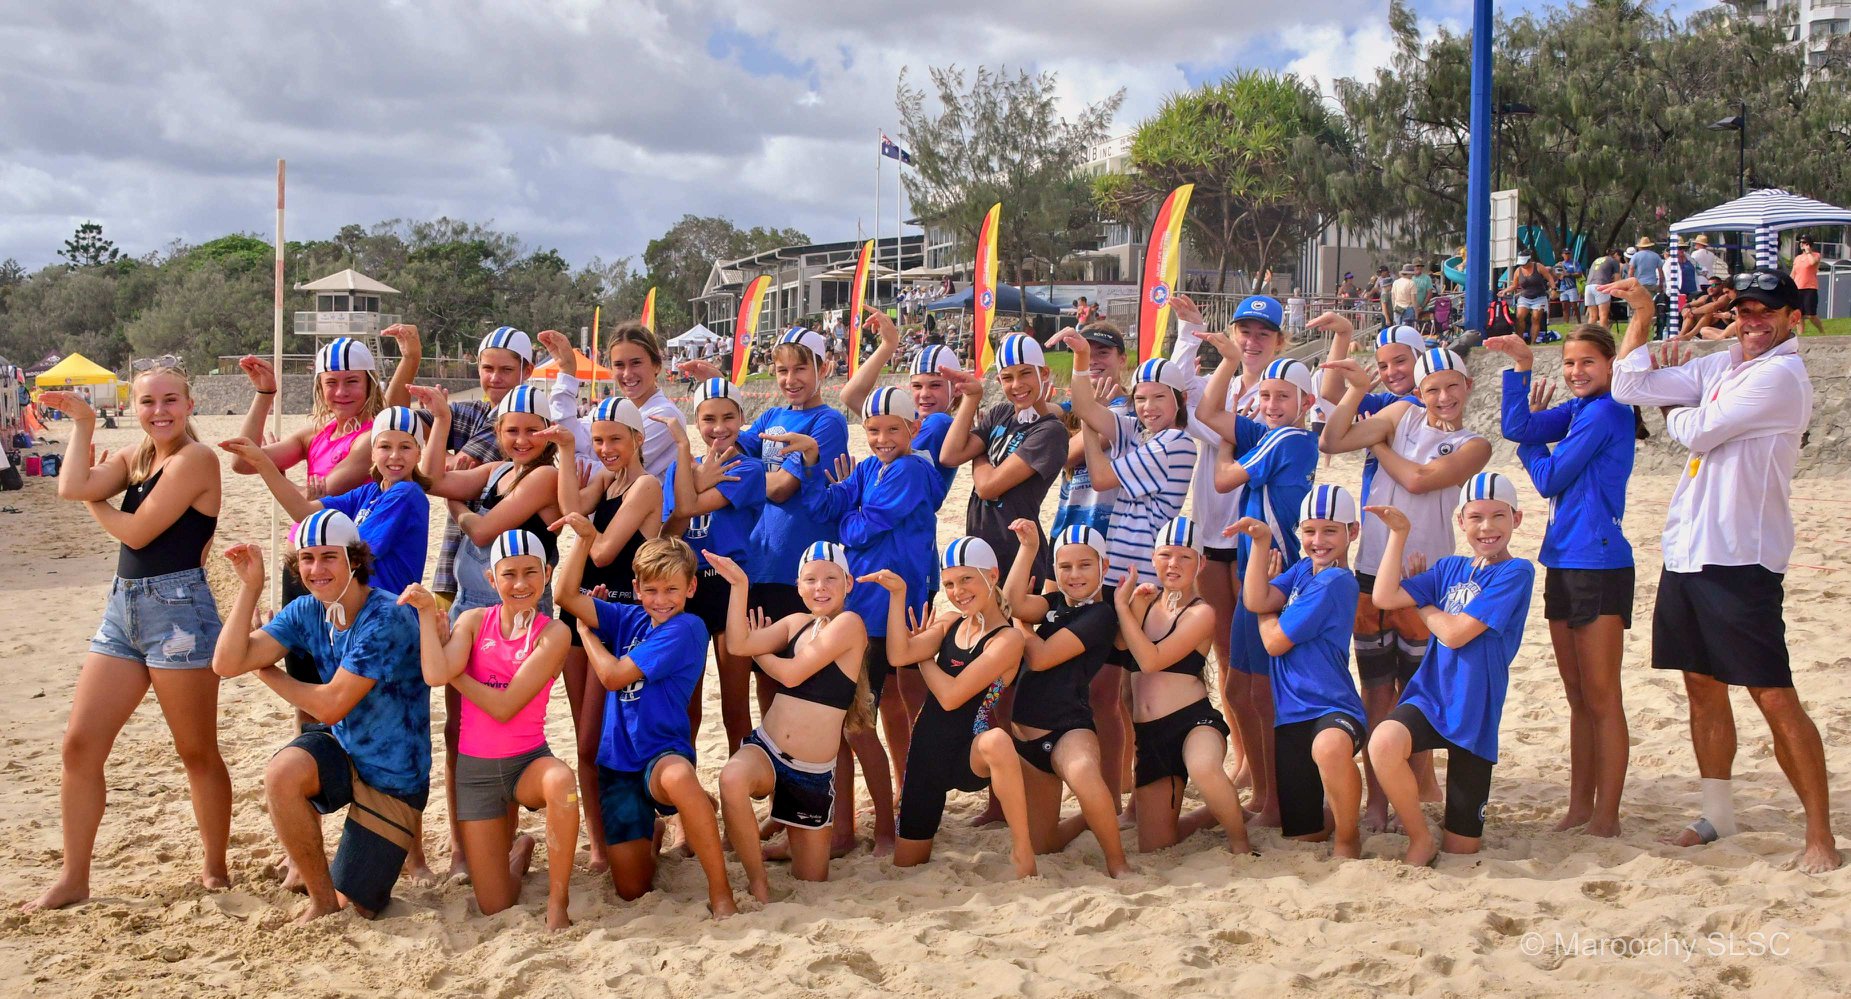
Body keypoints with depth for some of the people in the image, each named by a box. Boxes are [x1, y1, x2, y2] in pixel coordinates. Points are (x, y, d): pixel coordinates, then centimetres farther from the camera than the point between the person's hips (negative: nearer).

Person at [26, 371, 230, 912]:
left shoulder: (195, 458, -10)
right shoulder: (134, 457, 14)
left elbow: (137, 532, -12)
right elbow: (72, 487, -3)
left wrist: (96, 505, 5)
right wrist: (81, 423, 1)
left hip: (178, 608, -8)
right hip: (123, 607, 8)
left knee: (198, 752, 3)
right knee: (79, 743, 4)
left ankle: (215, 869, 18)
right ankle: (74, 878, 13)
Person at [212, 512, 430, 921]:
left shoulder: (387, 619, -26)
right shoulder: (306, 611, -5)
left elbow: (330, 706, -26)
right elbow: (227, 664, -12)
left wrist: (268, 674, -10)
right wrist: (250, 586, -17)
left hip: (392, 779, -5)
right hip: (340, 747, 5)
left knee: (352, 912, -2)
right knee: (281, 773, -32)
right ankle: (320, 896, -10)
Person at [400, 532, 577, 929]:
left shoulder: (553, 633, -12)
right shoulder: (474, 621, -3)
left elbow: (504, 706, -19)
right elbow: (435, 675, -21)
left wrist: (450, 670, -11)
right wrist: (427, 613, -19)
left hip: (528, 762, -2)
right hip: (475, 768, 2)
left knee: (561, 781, -41)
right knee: (496, 908, 1)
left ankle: (557, 903, -24)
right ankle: (517, 851, 38)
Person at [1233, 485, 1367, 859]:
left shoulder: (1335, 583, -14)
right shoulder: (1302, 570, 12)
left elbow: (1275, 641, -12)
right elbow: (1256, 601, -3)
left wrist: (1268, 601, 6)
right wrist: (1261, 542, -8)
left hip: (1331, 707, -8)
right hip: (1291, 714, 8)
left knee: (1330, 747, -45)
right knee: (1303, 835, 11)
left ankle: (1347, 839, -20)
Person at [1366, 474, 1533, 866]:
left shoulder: (1517, 572, -8)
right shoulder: (1450, 568, 10)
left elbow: (1456, 633, -15)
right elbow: (1385, 597, 0)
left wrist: (1423, 607, 3)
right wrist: (1399, 534, 1)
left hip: (1473, 711, -3)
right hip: (1430, 695, 3)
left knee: (1461, 849, 2)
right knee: (1384, 742, -34)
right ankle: (1421, 839, -10)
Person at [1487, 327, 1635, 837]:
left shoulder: (1607, 412, -12)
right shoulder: (1576, 410, 13)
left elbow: (1550, 479, -11)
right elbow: (1517, 427, 1)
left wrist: (1531, 445, 7)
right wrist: (1522, 366, -3)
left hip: (1600, 566, -9)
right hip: (1563, 562, 9)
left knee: (1601, 699, -3)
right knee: (1578, 699, 13)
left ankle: (1606, 817, 2)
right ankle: (1580, 807, 21)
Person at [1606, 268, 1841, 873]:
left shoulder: (1781, 375, -11)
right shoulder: (1721, 366, 14)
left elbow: (1699, 432, -14)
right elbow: (1629, 385, 11)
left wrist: (1675, 413, 7)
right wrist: (1641, 317, 5)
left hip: (1741, 562, -8)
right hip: (1687, 553, 8)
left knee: (1775, 698, -6)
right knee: (1703, 687, 14)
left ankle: (1820, 835, 1)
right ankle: (1718, 814, 26)